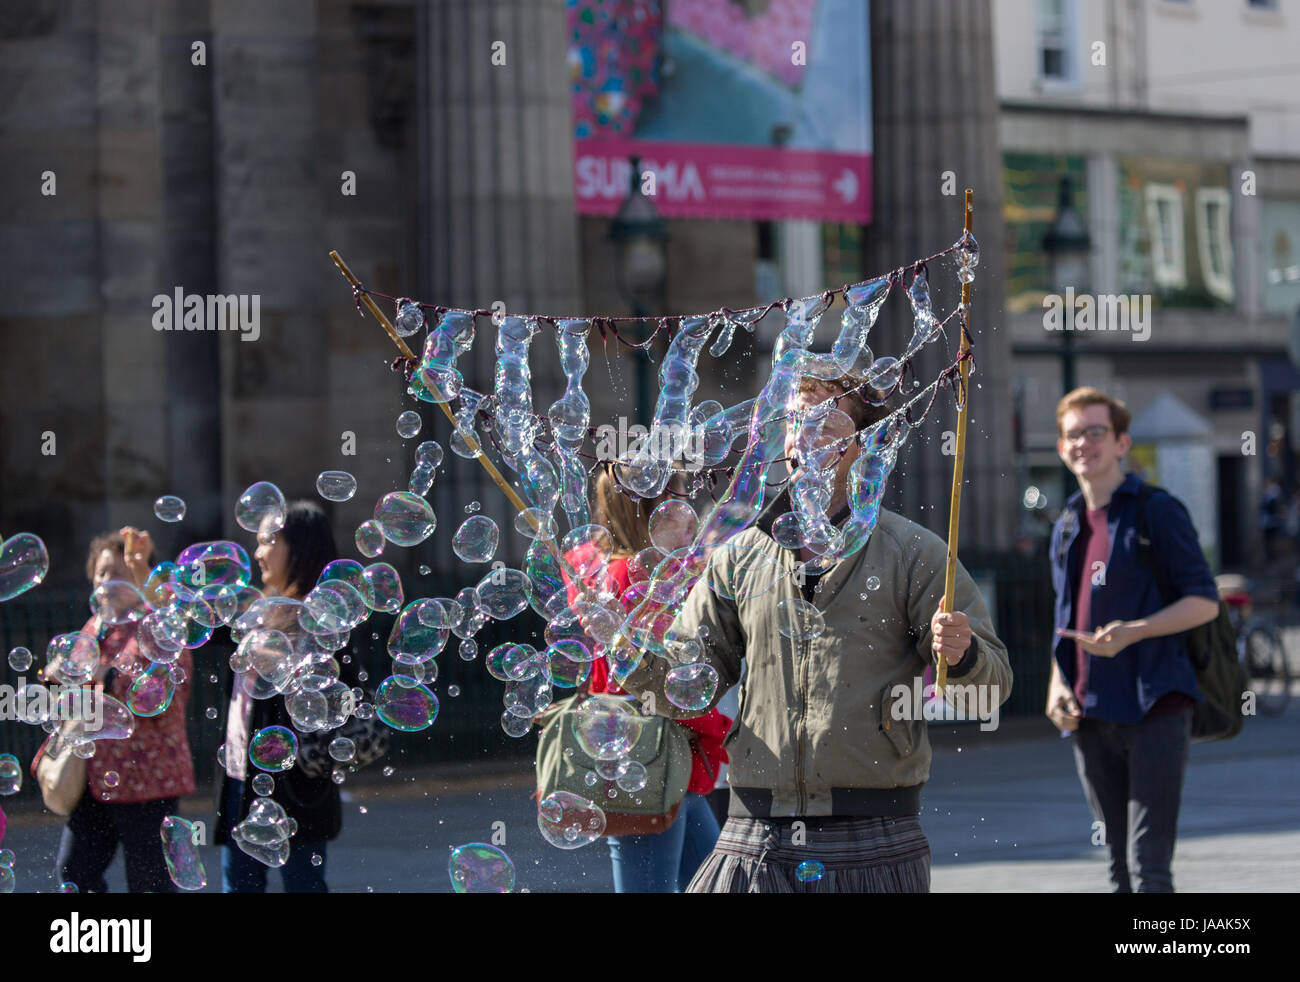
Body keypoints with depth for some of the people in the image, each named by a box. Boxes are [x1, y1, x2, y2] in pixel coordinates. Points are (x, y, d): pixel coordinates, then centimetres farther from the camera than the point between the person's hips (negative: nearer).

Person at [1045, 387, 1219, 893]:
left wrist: (1133, 633, -21)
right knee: (1120, 865, 9)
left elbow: (1204, 602, -7)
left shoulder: (1157, 511, -4)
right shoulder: (1068, 526, 17)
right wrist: (1058, 682, 7)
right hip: (1091, 715, 7)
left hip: (1154, 707, -6)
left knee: (1148, 864, -13)